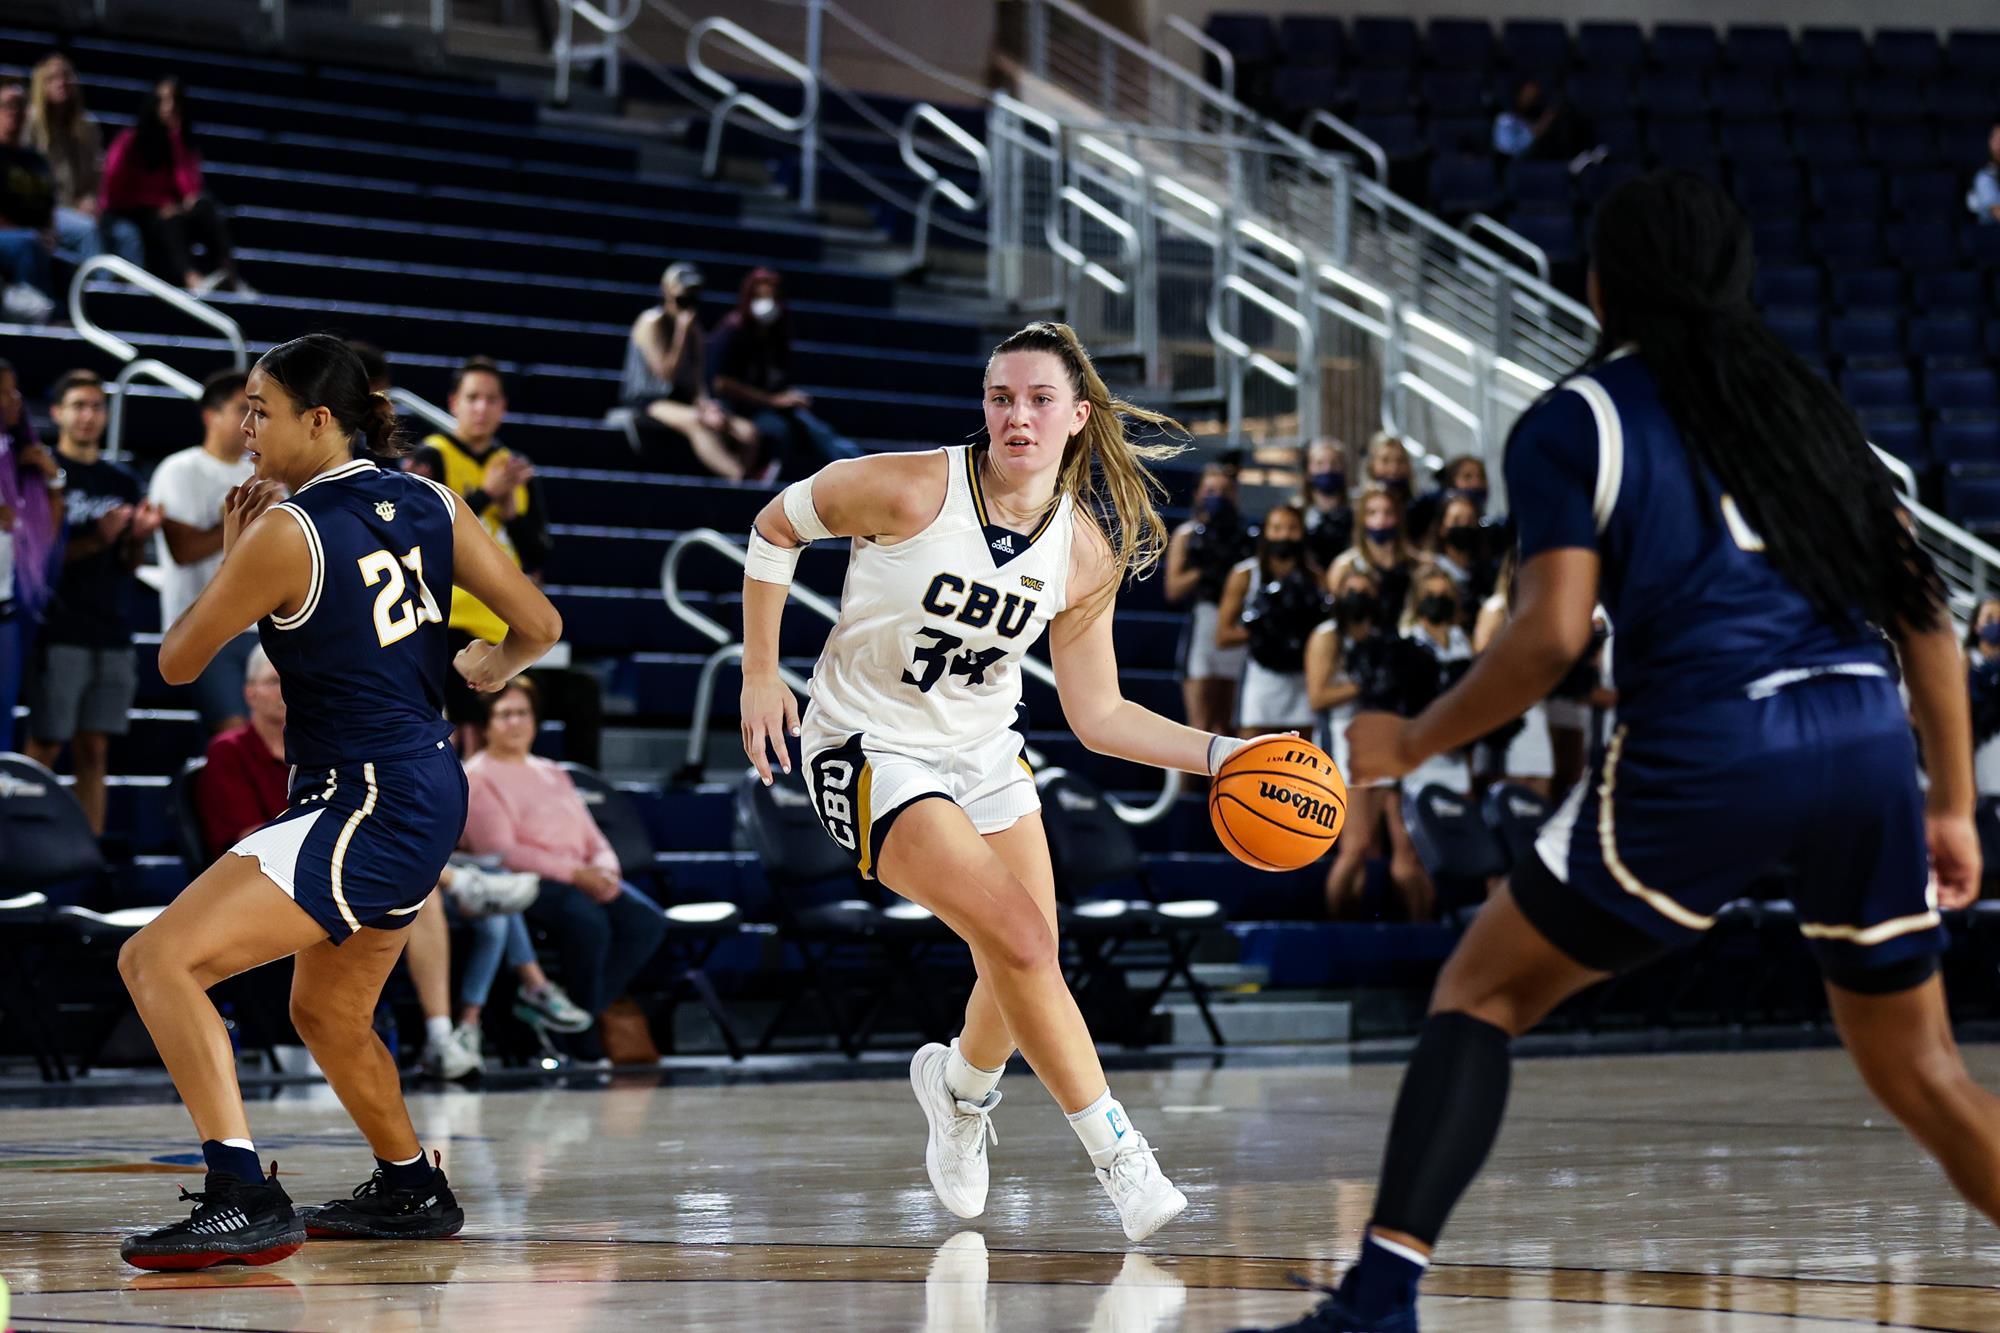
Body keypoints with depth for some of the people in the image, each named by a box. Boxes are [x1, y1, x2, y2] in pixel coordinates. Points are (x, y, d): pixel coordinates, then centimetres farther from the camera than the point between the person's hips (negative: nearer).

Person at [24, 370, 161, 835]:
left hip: (112, 634, 5)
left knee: (94, 750, 4)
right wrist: (95, 541, -18)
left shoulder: (122, 482, 16)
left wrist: (140, 537, -4)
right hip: (59, 634, -5)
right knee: (44, 746, -5)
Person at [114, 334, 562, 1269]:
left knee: (158, 959, -17)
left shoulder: (286, 532, -15)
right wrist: (488, 669, 29)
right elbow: (539, 627, 9)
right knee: (328, 1015, 29)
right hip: (430, 794, 9)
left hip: (365, 806, -9)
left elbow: (178, 663, -3)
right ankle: (411, 1192, 46)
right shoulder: (431, 507, 5)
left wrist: (230, 557, 9)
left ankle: (246, 1200, -27)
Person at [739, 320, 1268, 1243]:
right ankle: (1116, 1151, -9)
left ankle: (960, 1097, 43)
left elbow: (1097, 715, 1)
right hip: (869, 751, -6)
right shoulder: (911, 490, -22)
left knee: (1024, 972, 8)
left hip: (983, 752, 6)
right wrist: (760, 679, -6)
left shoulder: (1087, 553, -7)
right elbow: (775, 526, -6)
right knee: (1022, 941, -21)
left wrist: (1218, 754, -11)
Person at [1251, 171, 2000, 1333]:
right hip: (1870, 733, 5)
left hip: (1707, 752, -4)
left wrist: (1413, 744, 8)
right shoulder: (1808, 404, 21)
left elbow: (1552, 635, -6)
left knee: (1482, 993, 9)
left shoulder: (1575, 423, 7)